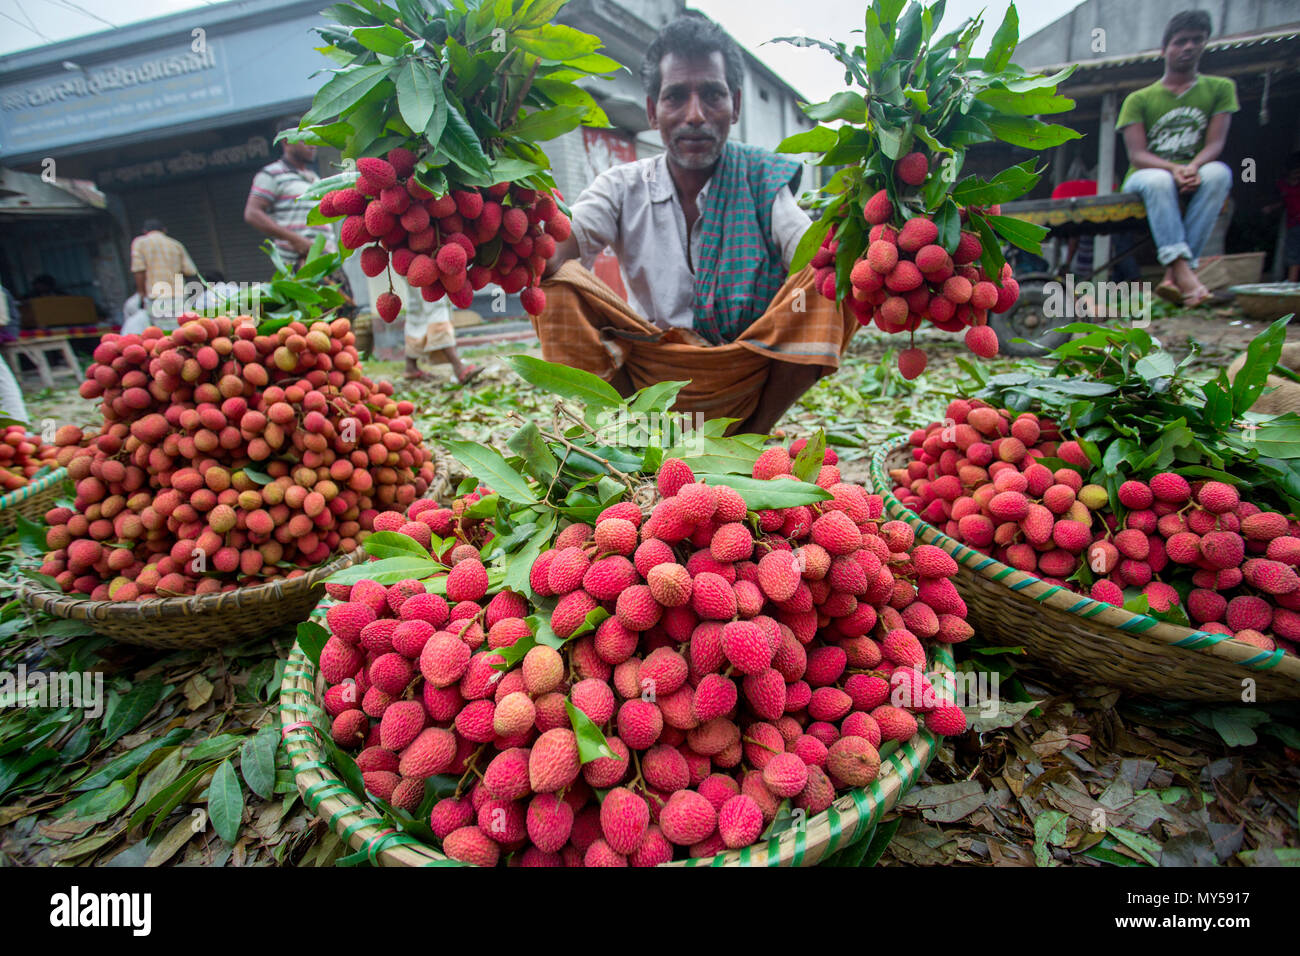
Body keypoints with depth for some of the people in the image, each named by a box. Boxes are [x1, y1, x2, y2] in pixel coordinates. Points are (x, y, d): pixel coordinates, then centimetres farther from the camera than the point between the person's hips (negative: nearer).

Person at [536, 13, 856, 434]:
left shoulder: (761, 178, 1)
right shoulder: (623, 187, 1)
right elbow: (550, 259, -16)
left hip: (750, 380, 1)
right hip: (650, 377, 0)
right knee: (558, 285, -21)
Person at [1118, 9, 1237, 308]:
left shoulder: (1220, 88, 13)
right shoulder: (1138, 99, 8)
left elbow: (1215, 143, 0)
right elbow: (1137, 155, -5)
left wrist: (1193, 167, -24)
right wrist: (1174, 169, -25)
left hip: (1194, 179, 2)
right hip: (1143, 179, -1)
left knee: (1219, 172, -33)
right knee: (1158, 179, -37)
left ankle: (1172, 275, -43)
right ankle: (1182, 268, -50)